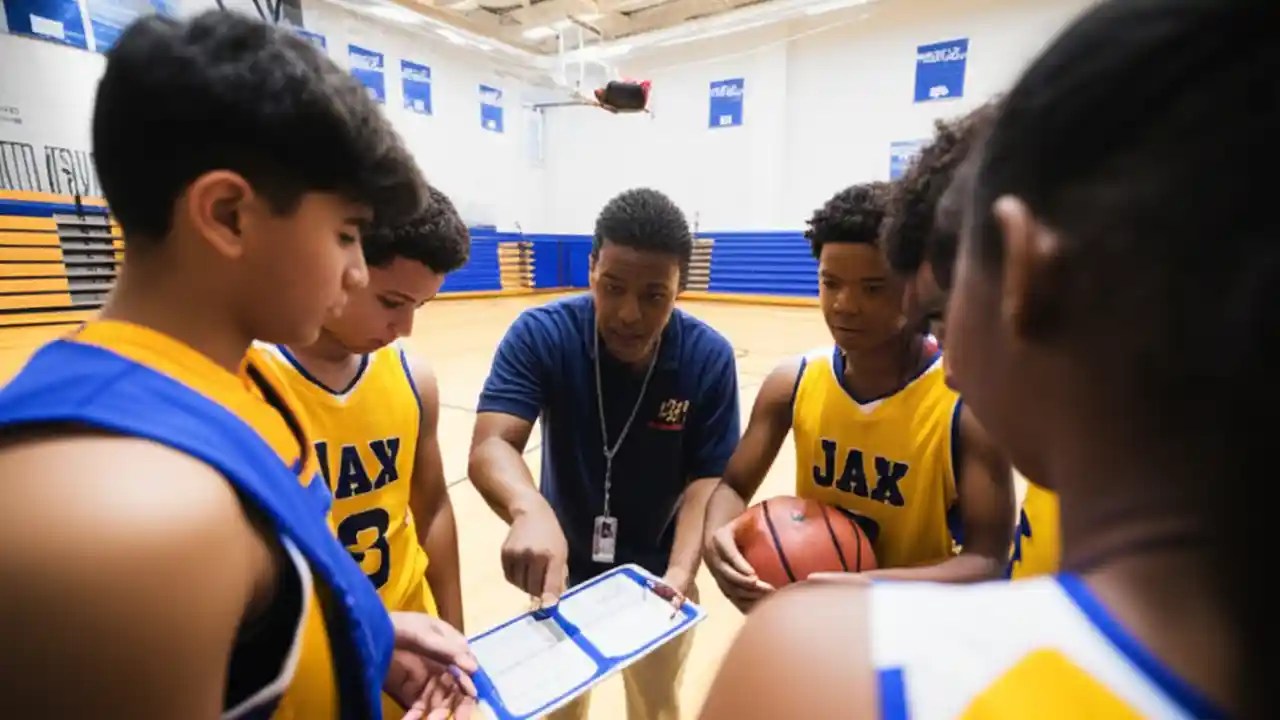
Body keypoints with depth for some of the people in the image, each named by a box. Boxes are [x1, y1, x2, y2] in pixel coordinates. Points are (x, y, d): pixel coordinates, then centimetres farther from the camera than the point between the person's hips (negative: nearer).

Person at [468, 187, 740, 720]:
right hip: (562, 569, 0)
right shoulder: (540, 335, -22)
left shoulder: (709, 357, -19)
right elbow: (490, 446, -32)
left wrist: (681, 570, -34)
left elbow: (708, 478, -18)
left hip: (656, 575, 1)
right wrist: (530, 510, -53)